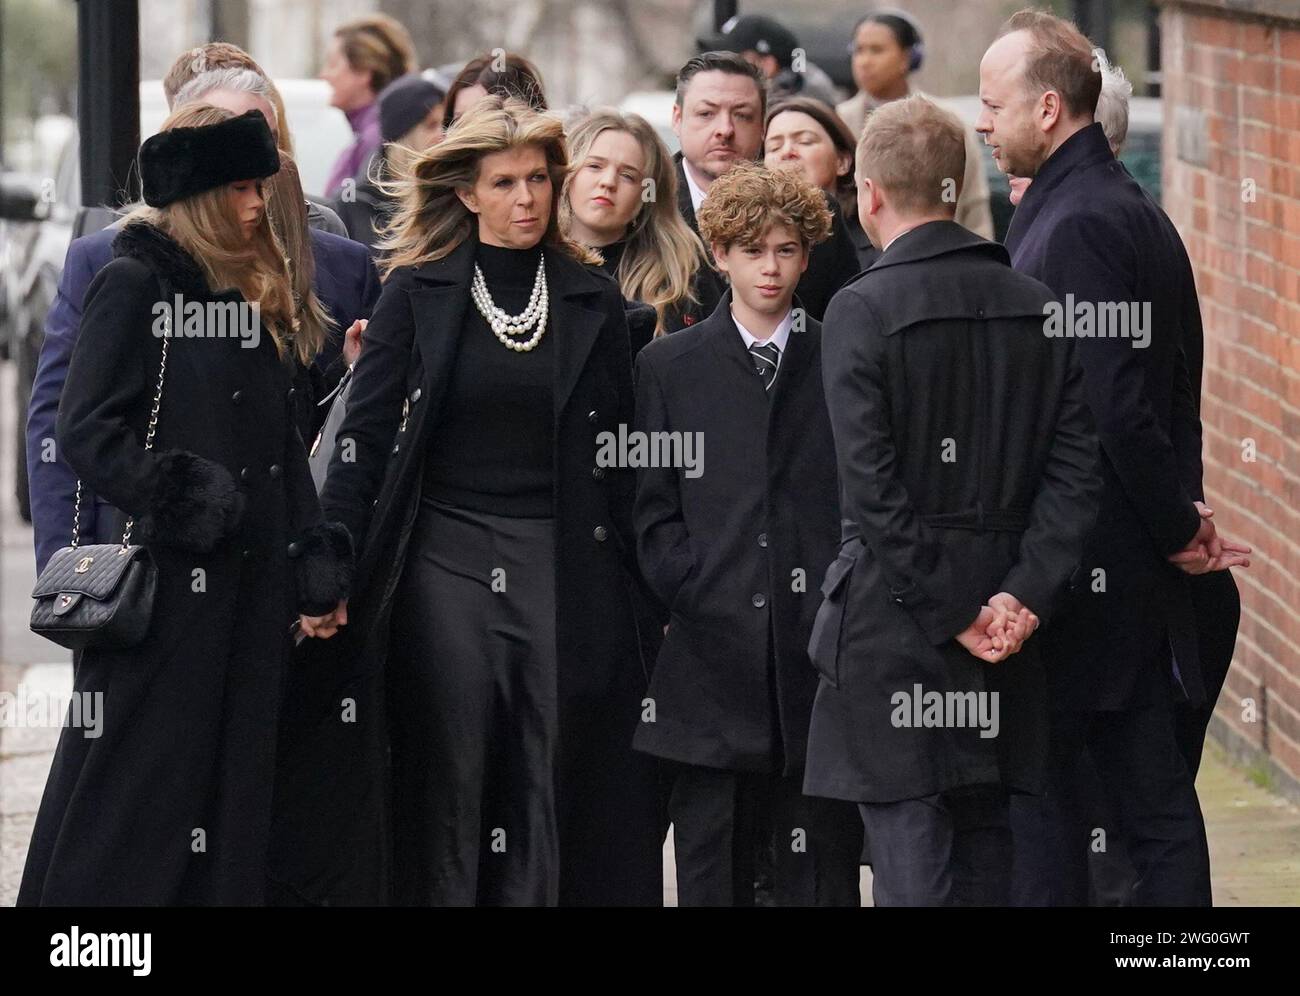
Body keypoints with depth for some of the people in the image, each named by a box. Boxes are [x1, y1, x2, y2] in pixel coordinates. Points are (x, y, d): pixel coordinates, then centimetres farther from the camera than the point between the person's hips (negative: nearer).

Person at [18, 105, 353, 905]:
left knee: (233, 782, 7)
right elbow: (86, 429, -13)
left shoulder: (251, 295, 16)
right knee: (141, 781, -5)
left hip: (249, 585, 7)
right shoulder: (136, 284, -7)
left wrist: (314, 564, 9)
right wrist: (174, 500, -20)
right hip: (163, 583, -7)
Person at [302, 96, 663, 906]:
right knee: (449, 785, 0)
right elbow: (366, 436, 1)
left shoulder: (593, 300, 9)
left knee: (557, 793, -1)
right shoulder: (418, 293, 4)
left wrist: (632, 587, 3)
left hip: (564, 567, 1)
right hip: (447, 560, -1)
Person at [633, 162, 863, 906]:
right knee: (713, 874, 2)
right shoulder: (669, 368, 11)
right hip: (715, 650, 0)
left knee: (823, 874, 0)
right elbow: (654, 511, 8)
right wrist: (698, 593, -5)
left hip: (823, 647, 0)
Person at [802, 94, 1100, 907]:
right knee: (986, 854, 13)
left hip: (895, 625, -5)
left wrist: (954, 618, -10)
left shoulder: (863, 311, -11)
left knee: (913, 864, -5)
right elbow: (1076, 473, 1)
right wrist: (1021, 598, -3)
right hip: (1008, 624, 5)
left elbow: (873, 492, -15)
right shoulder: (1039, 309, 6)